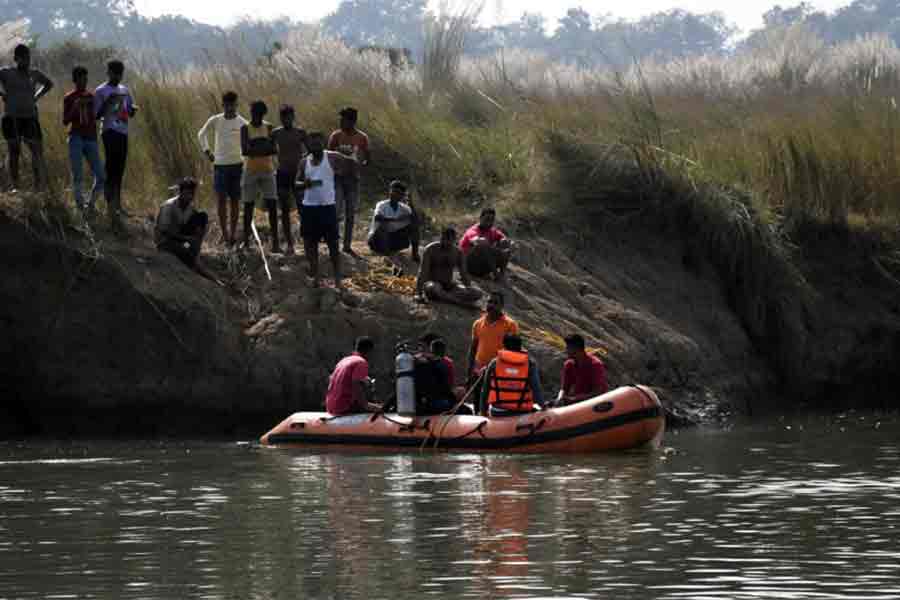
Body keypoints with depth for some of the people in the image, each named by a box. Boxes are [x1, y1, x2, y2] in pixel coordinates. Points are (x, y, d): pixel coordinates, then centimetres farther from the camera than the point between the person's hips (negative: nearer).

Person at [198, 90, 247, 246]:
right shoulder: (215, 121, 1)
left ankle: (233, 233, 13)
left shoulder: (242, 123, -3)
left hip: (237, 164, -1)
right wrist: (206, 150, 7)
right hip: (220, 165, 1)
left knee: (235, 201, 5)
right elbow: (202, 134, 17)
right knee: (222, 200, -4)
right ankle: (225, 234, -2)